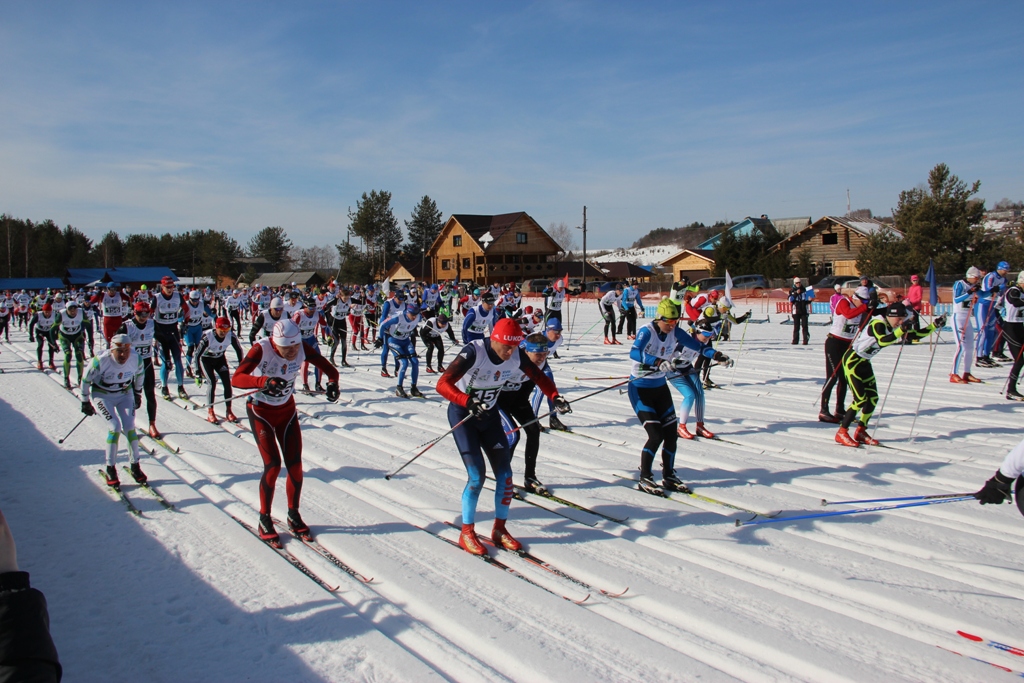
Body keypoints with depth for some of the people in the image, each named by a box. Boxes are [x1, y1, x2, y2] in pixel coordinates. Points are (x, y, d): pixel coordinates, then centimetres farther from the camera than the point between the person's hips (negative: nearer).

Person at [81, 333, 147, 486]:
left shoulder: (136, 359, -20)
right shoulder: (100, 361, -30)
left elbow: (139, 374, 4)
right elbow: (86, 379, -12)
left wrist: (138, 393, 13)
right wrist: (85, 402, -3)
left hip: (125, 394, 3)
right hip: (102, 395, -3)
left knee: (129, 427, -11)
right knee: (114, 426, -19)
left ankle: (135, 466, 3)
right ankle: (110, 469, -5)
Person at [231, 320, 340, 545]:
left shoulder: (302, 348, -18)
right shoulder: (261, 349, -29)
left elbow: (329, 368, -14)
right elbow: (236, 378, -39)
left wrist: (332, 383, -37)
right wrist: (264, 381, -57)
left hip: (287, 410, 4)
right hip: (261, 411, -4)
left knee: (295, 464, 0)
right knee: (273, 465, -13)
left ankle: (294, 516, 21)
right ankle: (264, 520, 7)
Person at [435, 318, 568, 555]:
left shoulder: (517, 356, -15)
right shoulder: (474, 352, -30)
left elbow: (539, 376, 0)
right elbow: (442, 384, -36)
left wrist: (555, 397, -18)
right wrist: (468, 402, -52)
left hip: (490, 416, 5)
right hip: (463, 415, -5)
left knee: (504, 474, 0)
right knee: (477, 476, -13)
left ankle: (499, 529, 17)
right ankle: (467, 533, 5)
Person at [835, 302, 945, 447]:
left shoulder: (894, 329, 3)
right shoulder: (877, 324, -23)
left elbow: (917, 335, 9)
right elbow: (882, 341, -42)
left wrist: (935, 325, 0)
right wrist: (901, 330, -47)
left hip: (864, 363, 9)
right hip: (852, 361, -9)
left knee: (873, 398, 6)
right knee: (860, 399, -12)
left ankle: (861, 432, 19)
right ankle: (841, 433, -4)